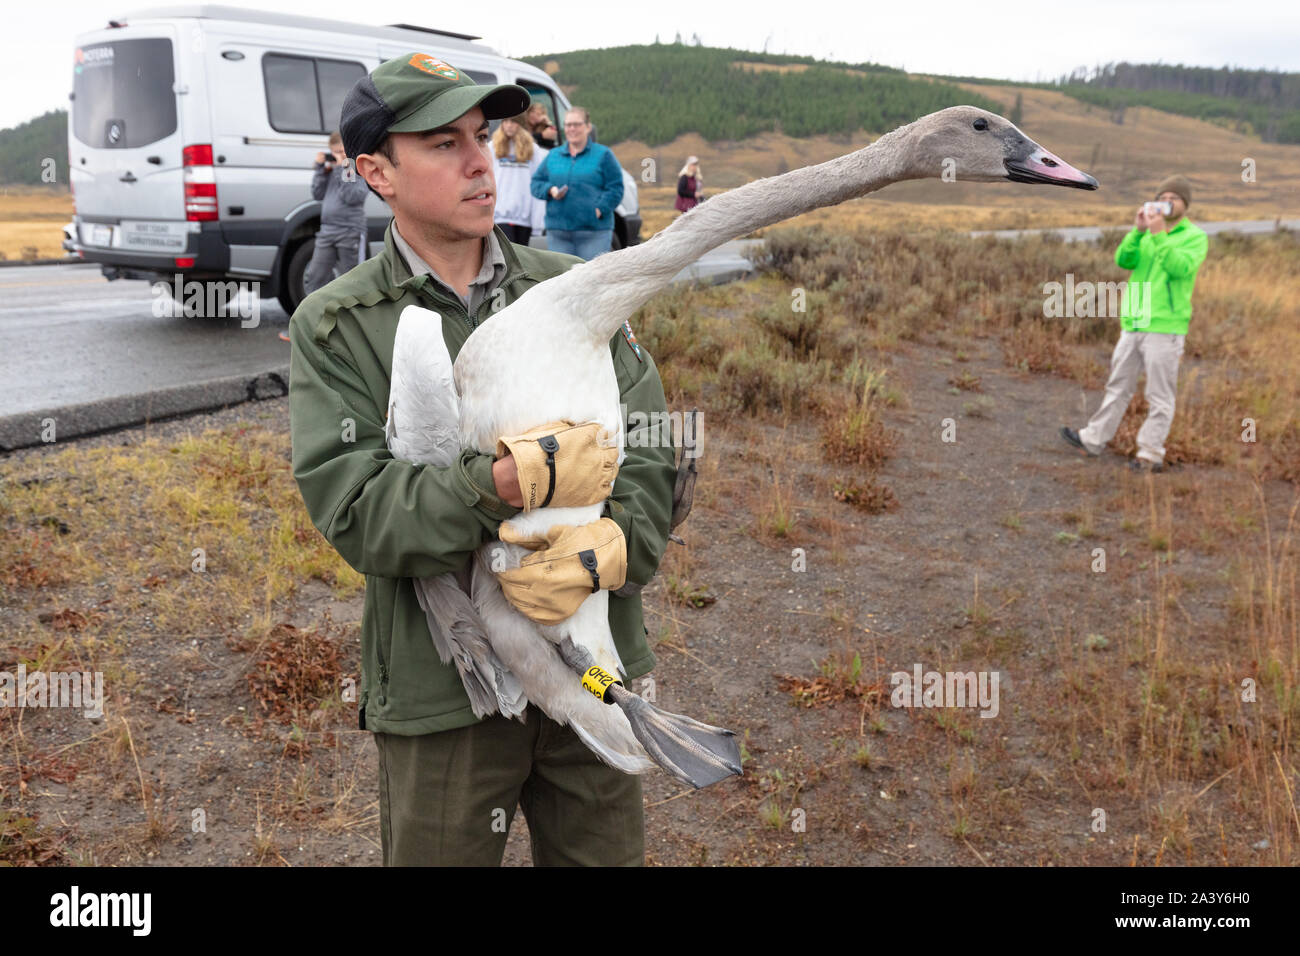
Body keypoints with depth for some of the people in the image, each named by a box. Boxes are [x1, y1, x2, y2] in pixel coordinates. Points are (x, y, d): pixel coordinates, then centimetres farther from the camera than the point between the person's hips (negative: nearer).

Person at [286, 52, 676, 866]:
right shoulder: (335, 328, -4)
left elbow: (654, 449, -3)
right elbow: (355, 511, -14)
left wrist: (615, 543, -23)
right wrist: (500, 487, -29)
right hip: (441, 685, -2)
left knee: (608, 851, 19)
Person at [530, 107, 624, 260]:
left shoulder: (602, 155, 3)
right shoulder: (553, 156, 15)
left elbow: (615, 189, -3)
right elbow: (536, 183, 16)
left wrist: (599, 210, -16)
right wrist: (550, 190, -6)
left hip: (594, 231, -4)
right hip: (558, 231, 4)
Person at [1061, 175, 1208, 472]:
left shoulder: (1195, 237, -1)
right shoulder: (1147, 232, 14)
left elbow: (1180, 267, -19)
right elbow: (1123, 260, -2)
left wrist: (1159, 235, -22)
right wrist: (1138, 231, -15)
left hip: (1164, 328, -5)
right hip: (1132, 324, 5)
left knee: (1159, 397, -1)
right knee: (1118, 386, 15)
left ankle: (1151, 454, 5)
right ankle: (1094, 439, 23)